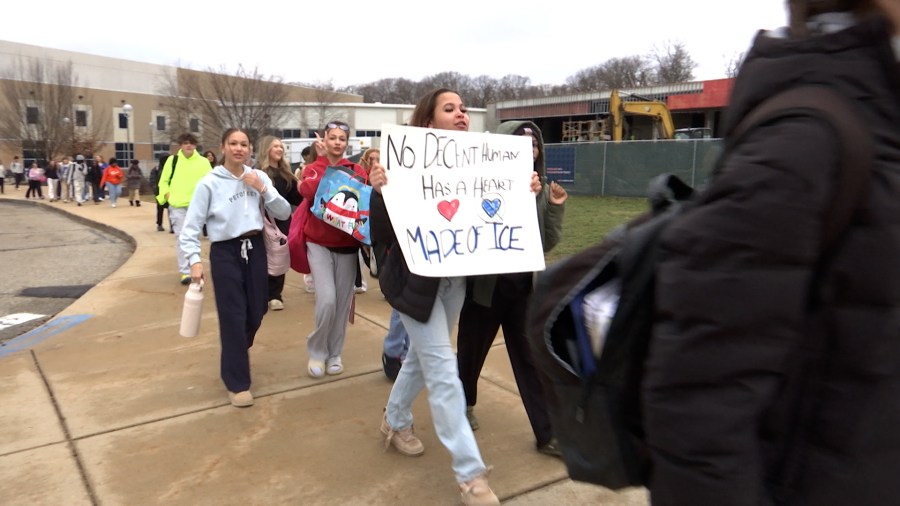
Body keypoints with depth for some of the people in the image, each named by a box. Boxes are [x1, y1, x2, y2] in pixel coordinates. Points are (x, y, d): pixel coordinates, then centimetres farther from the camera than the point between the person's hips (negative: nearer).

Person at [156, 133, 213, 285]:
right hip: (177, 205, 0)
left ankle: (192, 267, 27)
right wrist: (167, 195, -3)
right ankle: (185, 271, -2)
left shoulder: (203, 162, 2)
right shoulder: (172, 160, 4)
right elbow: (163, 181, 11)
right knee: (182, 238, -5)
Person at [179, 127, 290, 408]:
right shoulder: (209, 182, -6)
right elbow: (190, 226, -5)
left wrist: (263, 190, -11)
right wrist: (194, 260, -13)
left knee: (256, 311, 11)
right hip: (225, 252, -4)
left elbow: (284, 213, 0)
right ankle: (237, 382, 11)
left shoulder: (259, 177, 3)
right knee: (233, 316, -4)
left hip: (255, 248, 4)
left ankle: (237, 351, 44)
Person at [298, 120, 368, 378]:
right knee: (327, 299, -14)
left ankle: (335, 353, 25)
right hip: (319, 243, -2)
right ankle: (317, 352, 10)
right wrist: (322, 158, -13)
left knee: (343, 302, 6)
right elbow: (309, 190, -20)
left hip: (348, 245, 2)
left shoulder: (356, 170, 6)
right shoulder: (312, 168, 2)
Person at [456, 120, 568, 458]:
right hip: (485, 285, -3)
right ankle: (464, 404, 44)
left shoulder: (541, 190, 3)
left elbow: (548, 243, 6)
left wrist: (556, 207, -10)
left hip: (525, 288, 3)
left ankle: (546, 434, 18)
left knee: (531, 360, 7)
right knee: (472, 350, 17)